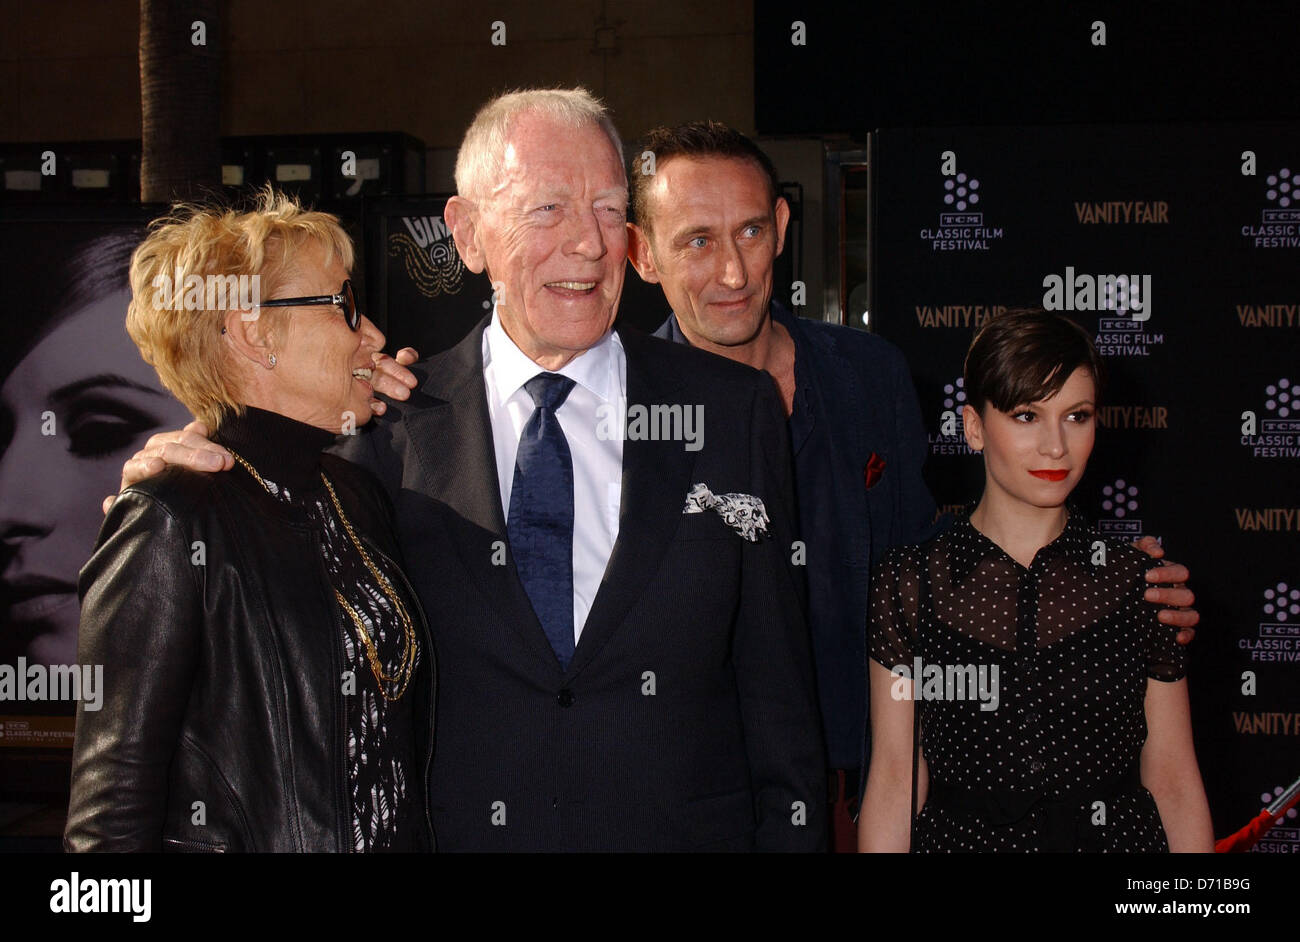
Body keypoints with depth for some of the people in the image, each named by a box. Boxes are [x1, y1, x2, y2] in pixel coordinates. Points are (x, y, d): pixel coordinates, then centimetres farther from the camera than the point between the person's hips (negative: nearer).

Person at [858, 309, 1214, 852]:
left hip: (1117, 836, 1)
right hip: (962, 839, 0)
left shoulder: (1141, 584, -1)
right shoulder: (910, 581, -3)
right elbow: (895, 779, -3)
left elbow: (1173, 781, 0)